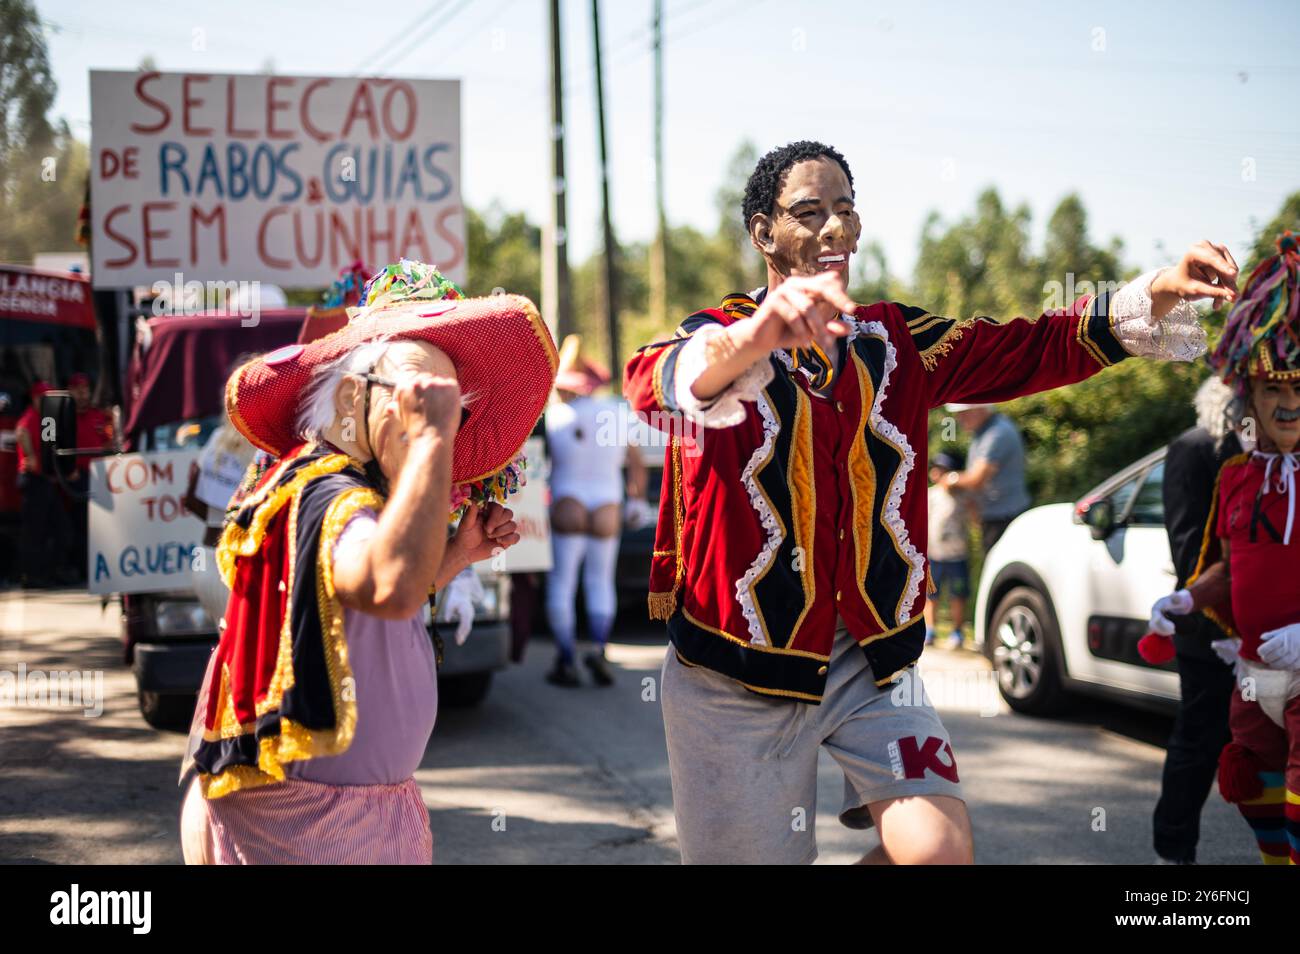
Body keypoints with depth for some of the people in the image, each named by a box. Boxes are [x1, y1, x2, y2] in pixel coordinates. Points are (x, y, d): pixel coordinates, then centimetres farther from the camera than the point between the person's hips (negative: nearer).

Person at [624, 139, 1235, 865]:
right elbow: (654, 385, -30)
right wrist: (752, 340, -53)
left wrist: (1155, 295, -18)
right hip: (740, 669, -3)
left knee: (941, 846, -15)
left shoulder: (897, 341, 8)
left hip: (870, 656, 3)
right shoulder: (718, 336, -7)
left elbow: (1035, 347, 0)